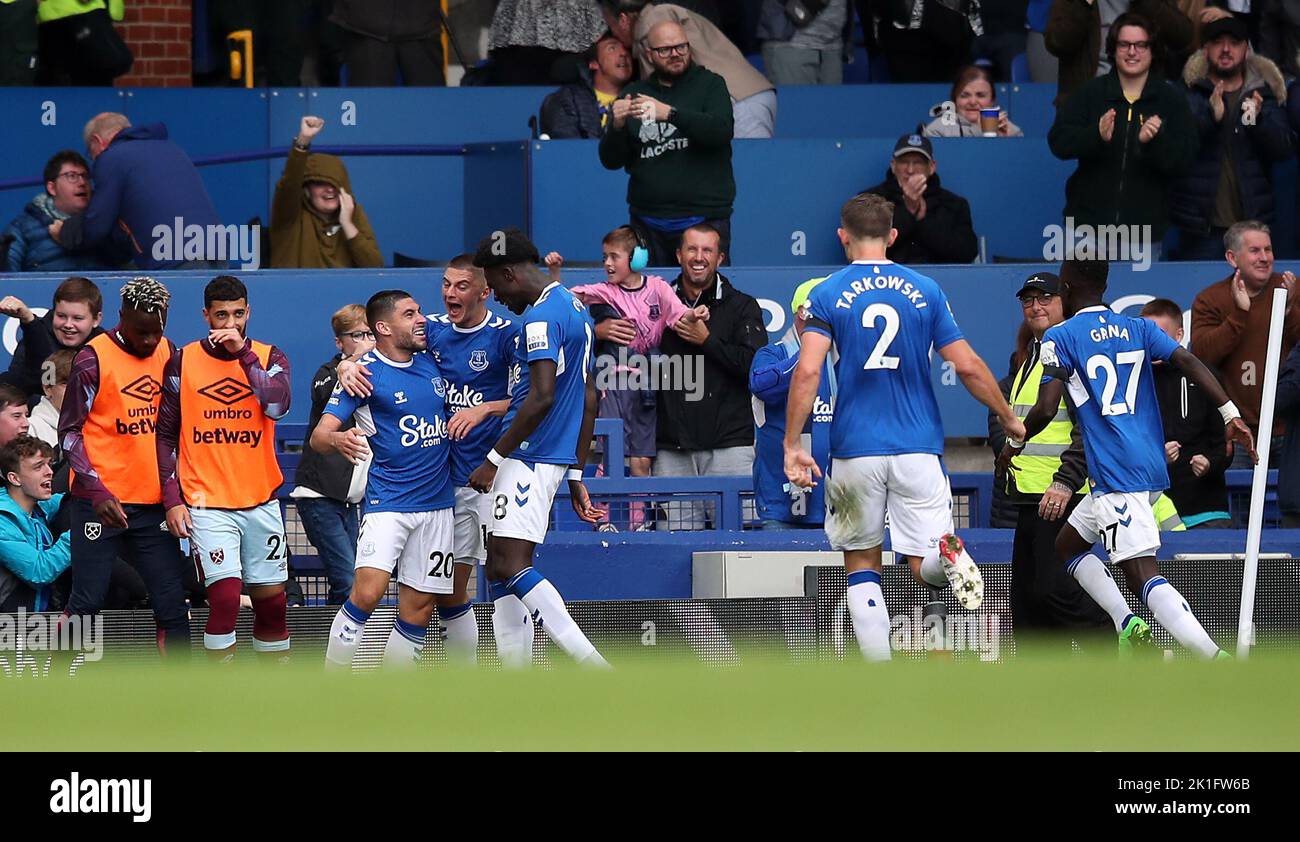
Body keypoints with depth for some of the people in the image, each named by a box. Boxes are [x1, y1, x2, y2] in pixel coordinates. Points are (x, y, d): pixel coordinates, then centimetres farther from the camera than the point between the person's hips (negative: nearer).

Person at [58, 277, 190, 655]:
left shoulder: (170, 355, 9)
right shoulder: (94, 360, -7)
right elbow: (69, 432, -6)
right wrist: (97, 491, -16)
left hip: (152, 504, 5)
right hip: (100, 502, -5)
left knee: (172, 606, 0)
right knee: (86, 602, -4)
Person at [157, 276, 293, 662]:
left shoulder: (269, 357, 5)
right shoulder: (183, 362, 2)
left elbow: (277, 404, -16)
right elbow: (165, 436, 5)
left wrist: (242, 352, -16)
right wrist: (172, 500, -3)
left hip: (261, 500, 2)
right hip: (207, 503, -2)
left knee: (271, 599, 6)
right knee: (225, 596, -15)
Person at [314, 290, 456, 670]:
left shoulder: (433, 360, 10)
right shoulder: (364, 371, -5)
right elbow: (319, 435, -13)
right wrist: (338, 439, -34)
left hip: (437, 504, 5)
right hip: (387, 503, -5)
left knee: (418, 611, 2)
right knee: (367, 592, -23)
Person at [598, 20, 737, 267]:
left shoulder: (709, 84, 5)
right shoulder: (634, 94, 13)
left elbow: (722, 130, -14)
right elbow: (611, 161, 11)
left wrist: (670, 113, -26)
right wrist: (617, 126, -11)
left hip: (704, 217, -3)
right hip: (648, 223, 3)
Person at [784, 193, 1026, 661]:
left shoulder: (827, 295, 0)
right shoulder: (925, 291, 5)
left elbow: (808, 371, -13)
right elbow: (968, 366, 3)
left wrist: (793, 445, -10)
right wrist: (1009, 419, 17)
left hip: (855, 451, -1)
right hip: (918, 448, 1)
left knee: (862, 565, 11)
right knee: (922, 565, 3)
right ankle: (945, 555, -33)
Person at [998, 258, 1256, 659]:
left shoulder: (1060, 337, -2)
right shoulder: (1139, 328, 13)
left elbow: (1045, 410, -10)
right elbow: (1188, 362, -2)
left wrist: (1013, 444, 9)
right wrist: (1231, 414, -7)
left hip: (1115, 475, -8)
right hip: (1153, 468, 8)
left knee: (1142, 574, -14)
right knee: (1068, 544, 24)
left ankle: (1218, 661, -29)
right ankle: (1126, 624, 6)